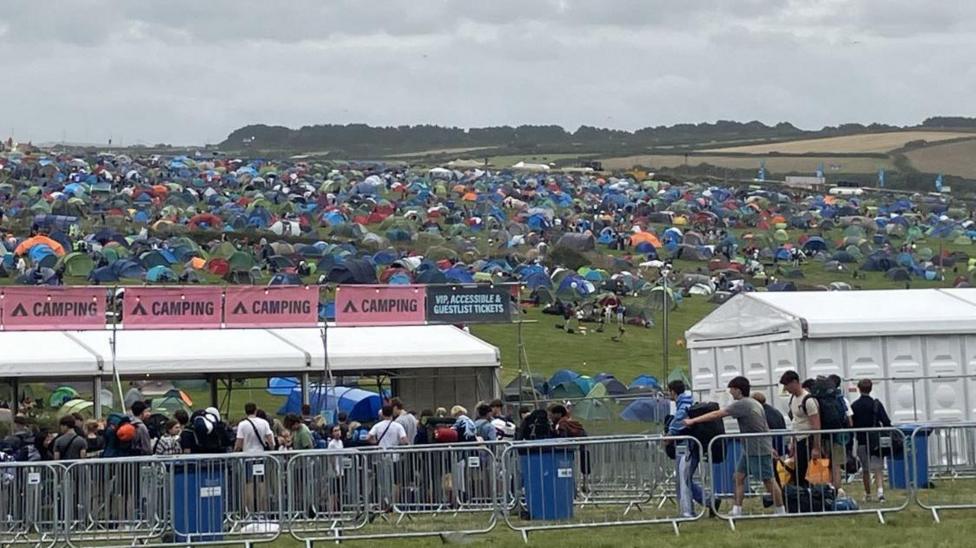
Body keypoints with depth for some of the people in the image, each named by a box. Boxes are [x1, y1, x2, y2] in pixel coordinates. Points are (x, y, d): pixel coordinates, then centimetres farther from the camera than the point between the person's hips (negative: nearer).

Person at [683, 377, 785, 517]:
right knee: (739, 477, 7)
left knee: (768, 480, -2)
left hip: (759, 449, -10)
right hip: (749, 448, 10)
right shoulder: (753, 403, 13)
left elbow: (716, 415, -16)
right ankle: (736, 510, 6)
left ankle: (781, 511, 5)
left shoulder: (741, 404, -17)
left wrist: (693, 421, -12)